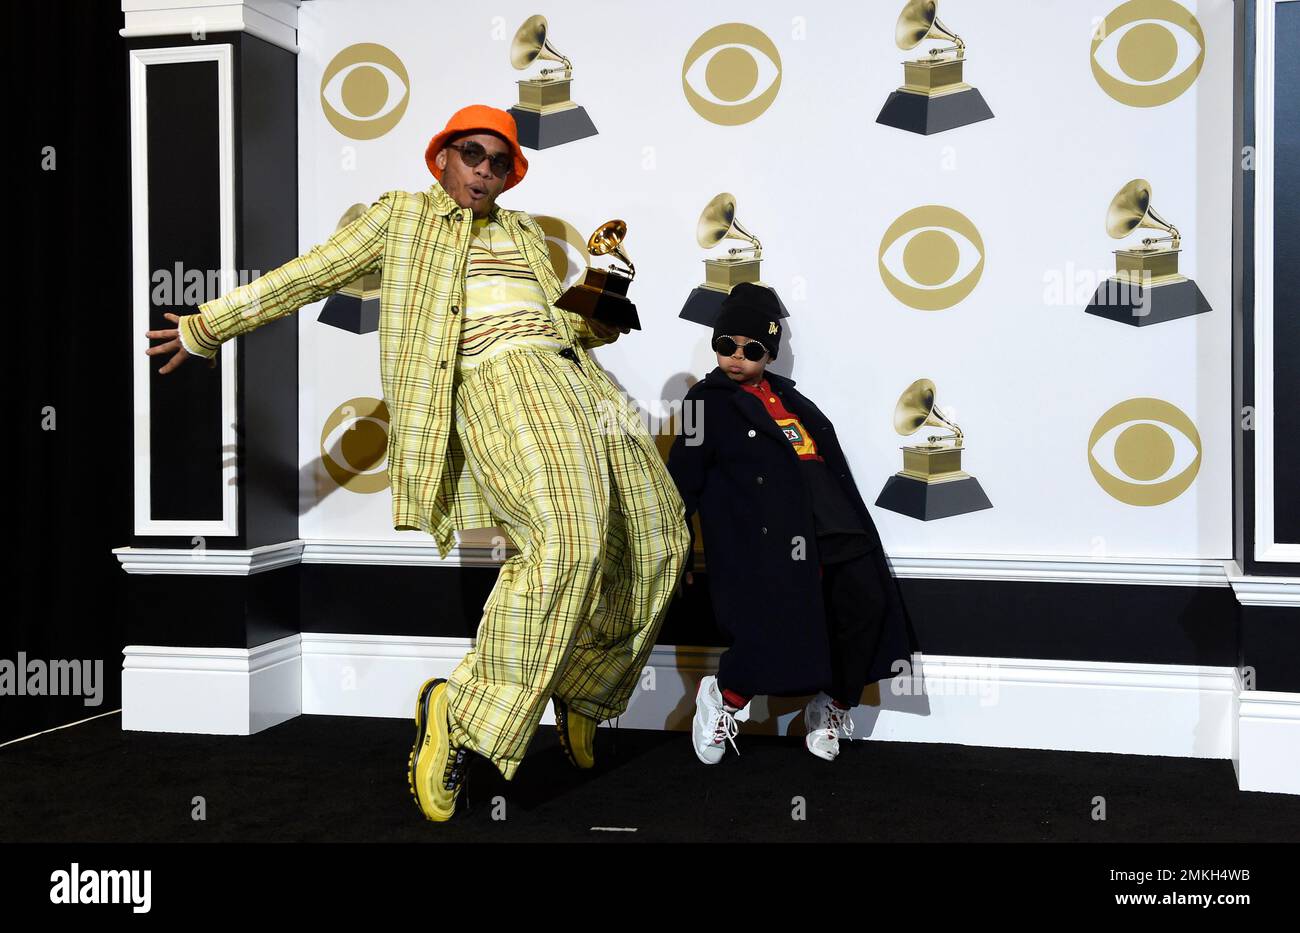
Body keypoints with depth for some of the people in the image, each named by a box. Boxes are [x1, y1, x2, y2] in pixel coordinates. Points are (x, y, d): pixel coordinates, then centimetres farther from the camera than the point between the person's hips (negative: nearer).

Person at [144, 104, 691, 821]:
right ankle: (464, 715, -23)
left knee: (655, 539, 0)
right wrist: (206, 325, 16)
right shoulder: (402, 214, 16)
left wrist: (591, 326, 8)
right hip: (497, 379, -7)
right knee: (565, 535, -31)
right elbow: (311, 274, 16)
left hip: (573, 372, 7)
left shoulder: (522, 231, 30)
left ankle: (580, 688, 20)